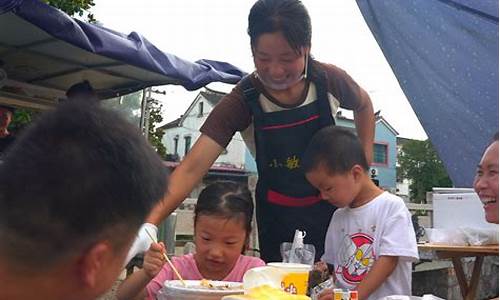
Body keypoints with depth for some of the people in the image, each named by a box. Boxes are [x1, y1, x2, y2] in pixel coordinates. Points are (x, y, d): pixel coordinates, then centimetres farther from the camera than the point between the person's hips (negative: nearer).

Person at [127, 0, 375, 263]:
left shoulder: (329, 80, -16)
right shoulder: (242, 101, -22)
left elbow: (364, 105, 9)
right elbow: (192, 167, -30)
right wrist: (149, 224, -43)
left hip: (334, 204, 2)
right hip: (277, 212, -1)